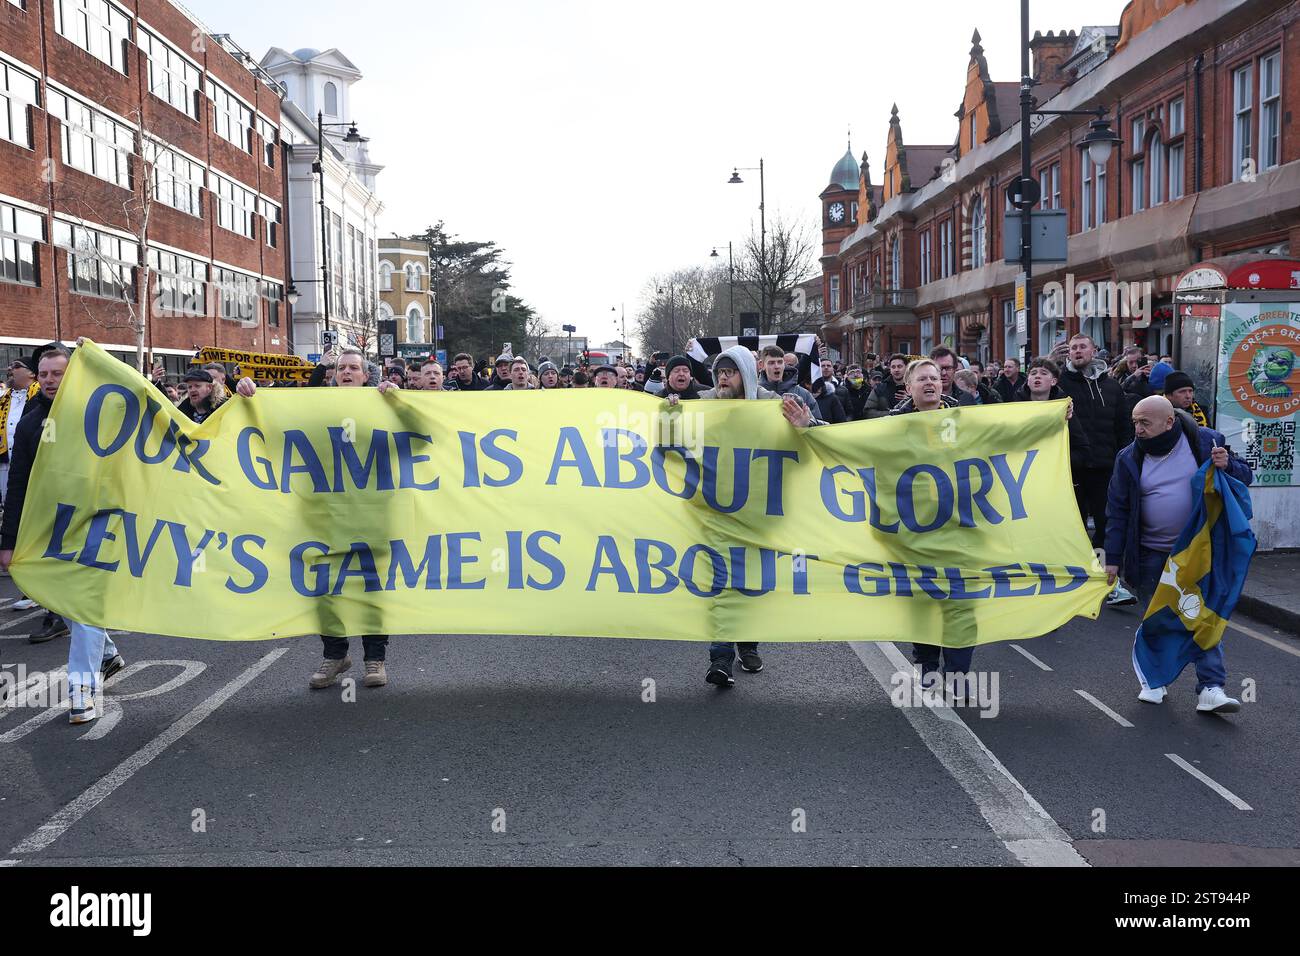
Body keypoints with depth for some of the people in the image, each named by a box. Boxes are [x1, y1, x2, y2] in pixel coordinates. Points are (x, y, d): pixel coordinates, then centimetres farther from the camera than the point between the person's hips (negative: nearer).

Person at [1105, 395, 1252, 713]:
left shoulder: (1206, 442, -7)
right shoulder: (1130, 458, -3)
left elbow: (1244, 476, 2)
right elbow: (1118, 510, -1)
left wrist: (1227, 466, -22)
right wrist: (1113, 558, -4)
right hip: (1151, 554, 2)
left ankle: (1210, 688, -2)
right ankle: (1155, 681, 25)